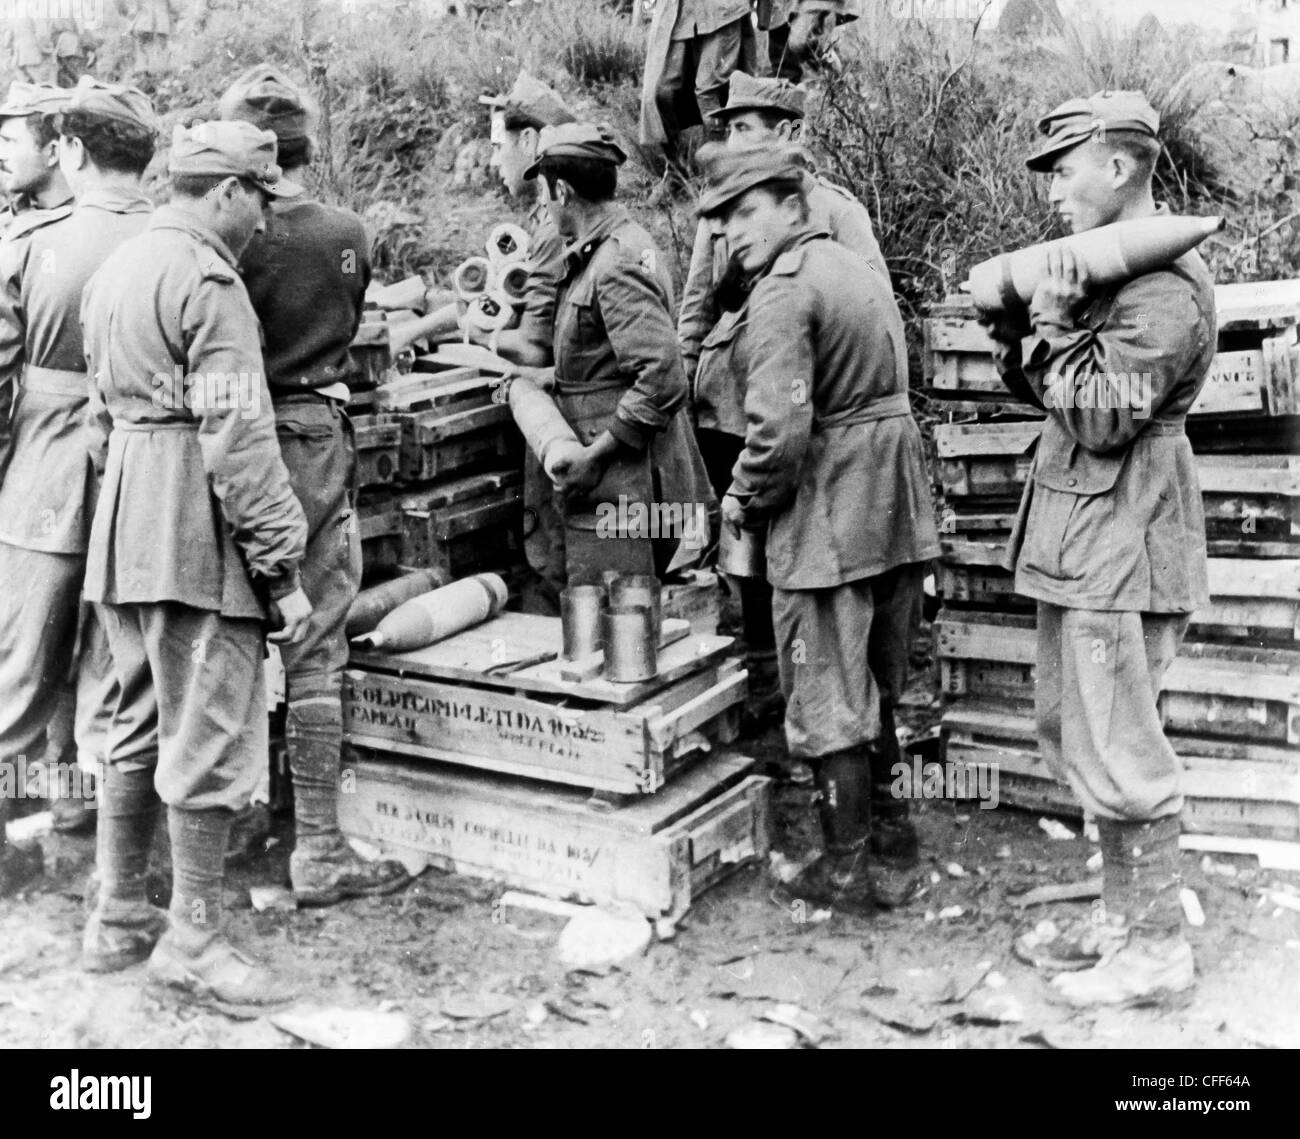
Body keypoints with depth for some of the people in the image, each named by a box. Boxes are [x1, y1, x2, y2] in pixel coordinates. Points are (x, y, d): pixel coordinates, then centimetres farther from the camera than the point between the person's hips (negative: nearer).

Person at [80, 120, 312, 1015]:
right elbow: (237, 436, -19)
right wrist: (283, 568, -17)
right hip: (197, 535, -10)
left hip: (125, 531, 10)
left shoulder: (117, 268, 17)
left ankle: (119, 919, 26)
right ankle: (193, 941, 5)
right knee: (213, 737, -3)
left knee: (142, 724, 16)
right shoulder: (208, 280, -13)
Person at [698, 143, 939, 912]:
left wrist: (743, 499, -6)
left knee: (828, 704, 4)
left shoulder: (782, 294, -16)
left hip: (828, 520, -9)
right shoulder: (862, 269, 12)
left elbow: (779, 429, -25)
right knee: (878, 693, 20)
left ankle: (853, 868, 15)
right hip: (897, 511, 9)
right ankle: (894, 845, 32)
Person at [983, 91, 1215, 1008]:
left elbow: (1100, 415, -21)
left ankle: (1159, 946, 11)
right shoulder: (1106, 266, 16)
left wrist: (1051, 322, -12)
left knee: (1117, 747, -3)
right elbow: (1037, 386, 17)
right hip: (1081, 544, 10)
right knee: (1075, 733, 17)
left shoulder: (1166, 285, -16)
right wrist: (1019, 321, -1)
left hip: (1122, 545, -10)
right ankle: (1121, 916, 29)